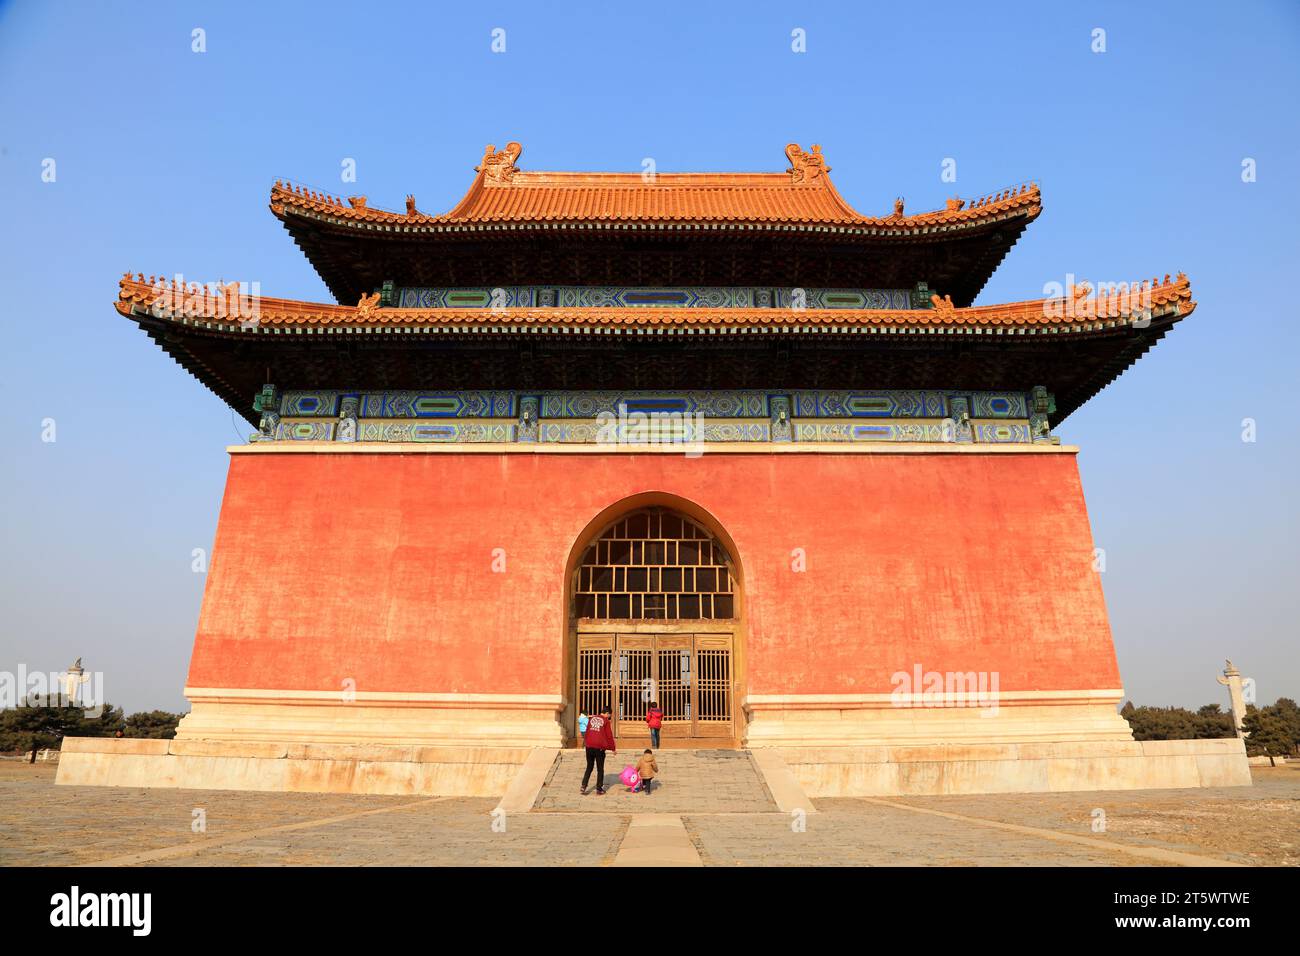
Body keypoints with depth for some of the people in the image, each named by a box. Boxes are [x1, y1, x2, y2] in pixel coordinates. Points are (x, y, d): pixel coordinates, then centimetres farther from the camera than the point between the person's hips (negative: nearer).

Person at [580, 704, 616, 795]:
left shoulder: (592, 718, 11)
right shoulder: (606, 721, -4)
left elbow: (586, 733, 14)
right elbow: (609, 736, -2)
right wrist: (613, 748, 9)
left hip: (589, 747, 4)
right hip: (599, 748, -4)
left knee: (589, 767, 15)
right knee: (600, 769, 8)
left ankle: (583, 786, 4)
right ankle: (599, 789, 12)